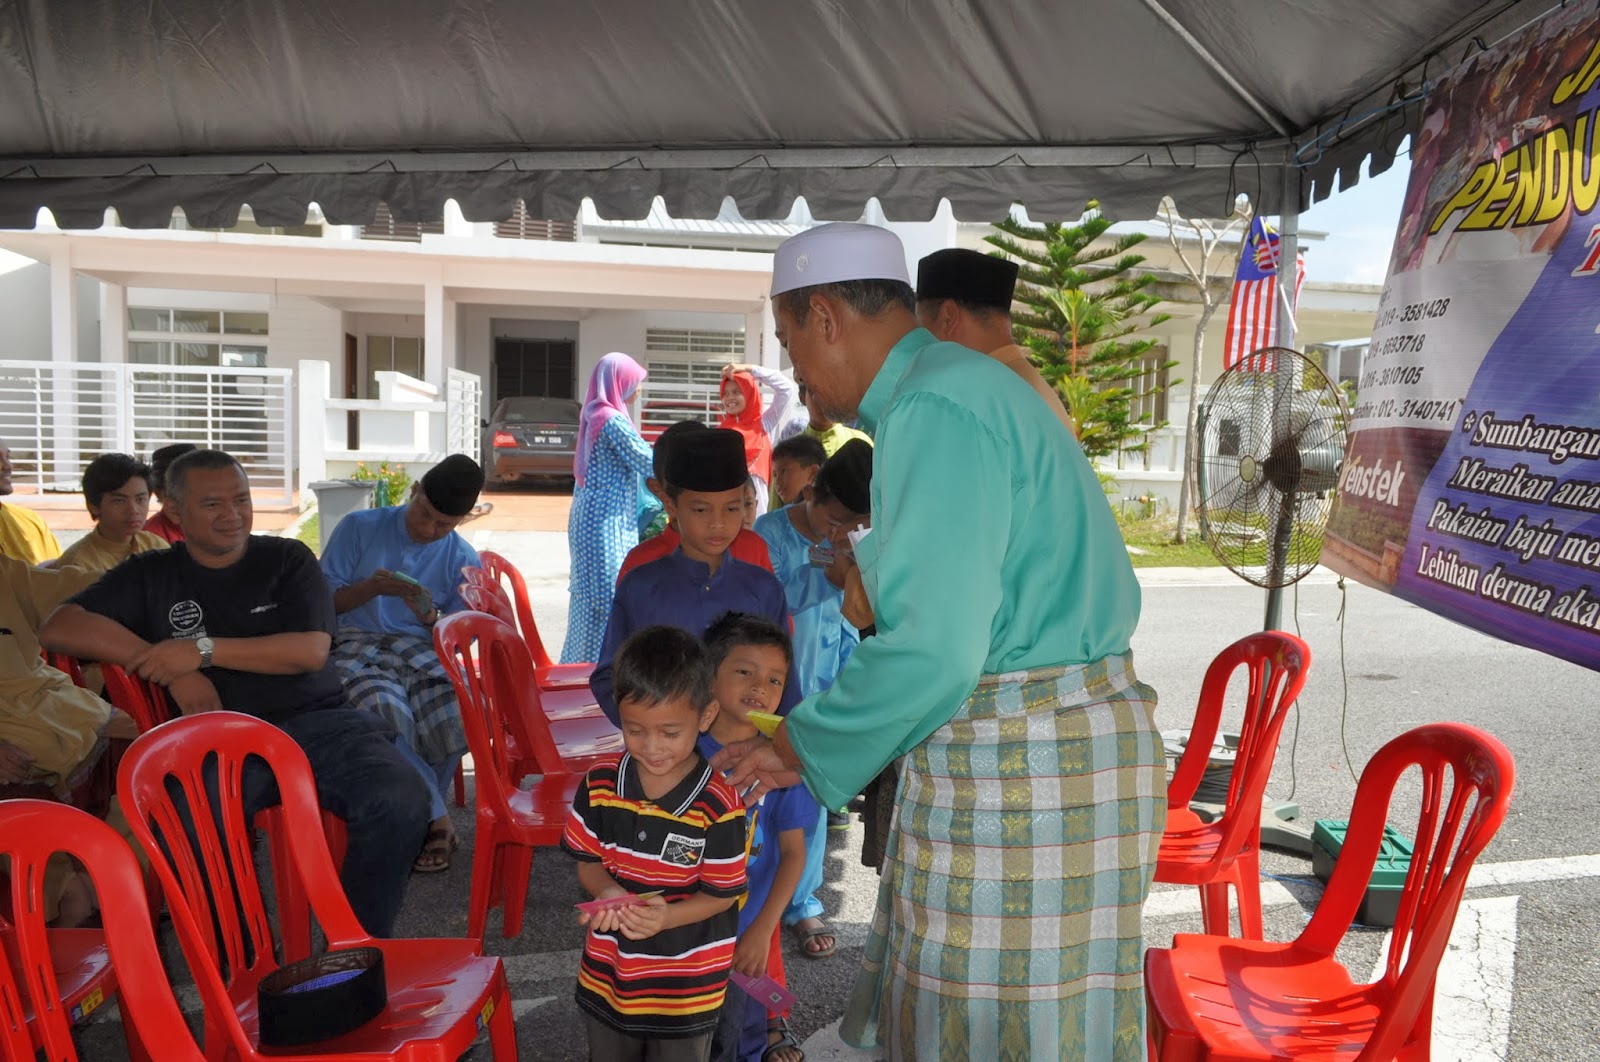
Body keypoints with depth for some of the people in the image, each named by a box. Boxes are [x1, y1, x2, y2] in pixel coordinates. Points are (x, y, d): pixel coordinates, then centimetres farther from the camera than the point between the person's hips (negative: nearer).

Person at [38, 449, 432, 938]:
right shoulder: (150, 575, 15)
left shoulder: (288, 559, 12)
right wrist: (172, 670, -8)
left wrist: (203, 650, -9)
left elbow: (311, 651, 0)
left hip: (319, 721, 1)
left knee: (400, 802, -30)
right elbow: (59, 627, 2)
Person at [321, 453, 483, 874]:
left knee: (463, 712, -32)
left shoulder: (463, 561, 9)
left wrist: (431, 617, -12)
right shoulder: (360, 528, 5)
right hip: (357, 646, -2)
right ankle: (435, 818, -17)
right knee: (386, 712, -37)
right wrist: (371, 588, -14)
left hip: (422, 650, 2)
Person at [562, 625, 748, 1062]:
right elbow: (588, 862, -1)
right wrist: (607, 891, -23)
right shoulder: (599, 784, -12)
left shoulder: (719, 805, -23)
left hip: (686, 990, -3)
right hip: (607, 977, 4)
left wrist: (667, 916, -32)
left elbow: (722, 893, -15)